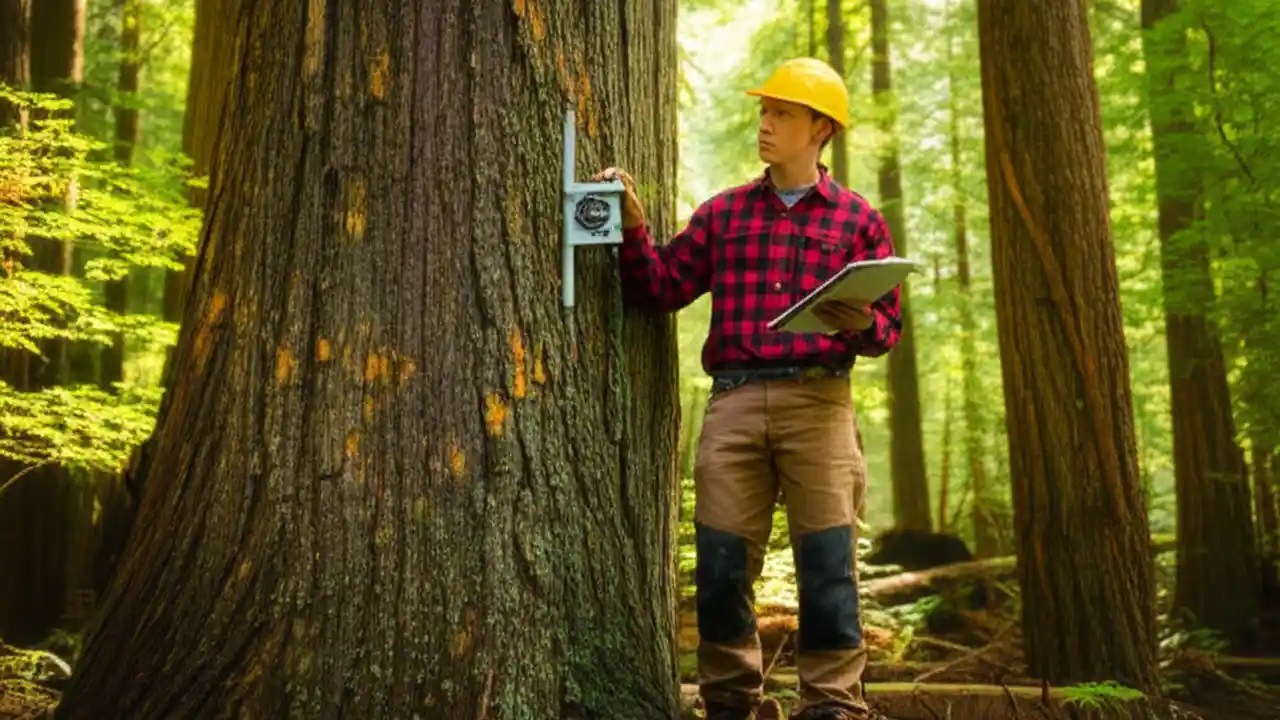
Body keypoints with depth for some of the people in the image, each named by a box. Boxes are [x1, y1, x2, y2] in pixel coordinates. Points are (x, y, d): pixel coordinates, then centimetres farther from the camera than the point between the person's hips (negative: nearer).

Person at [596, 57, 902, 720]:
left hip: (817, 400, -2)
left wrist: (860, 325, -16)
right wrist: (633, 227, -4)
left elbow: (888, 326, 6)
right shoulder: (722, 213, 16)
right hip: (733, 400, 2)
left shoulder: (858, 219, 10)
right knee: (721, 561, 2)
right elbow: (659, 291, 9)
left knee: (826, 561, -3)